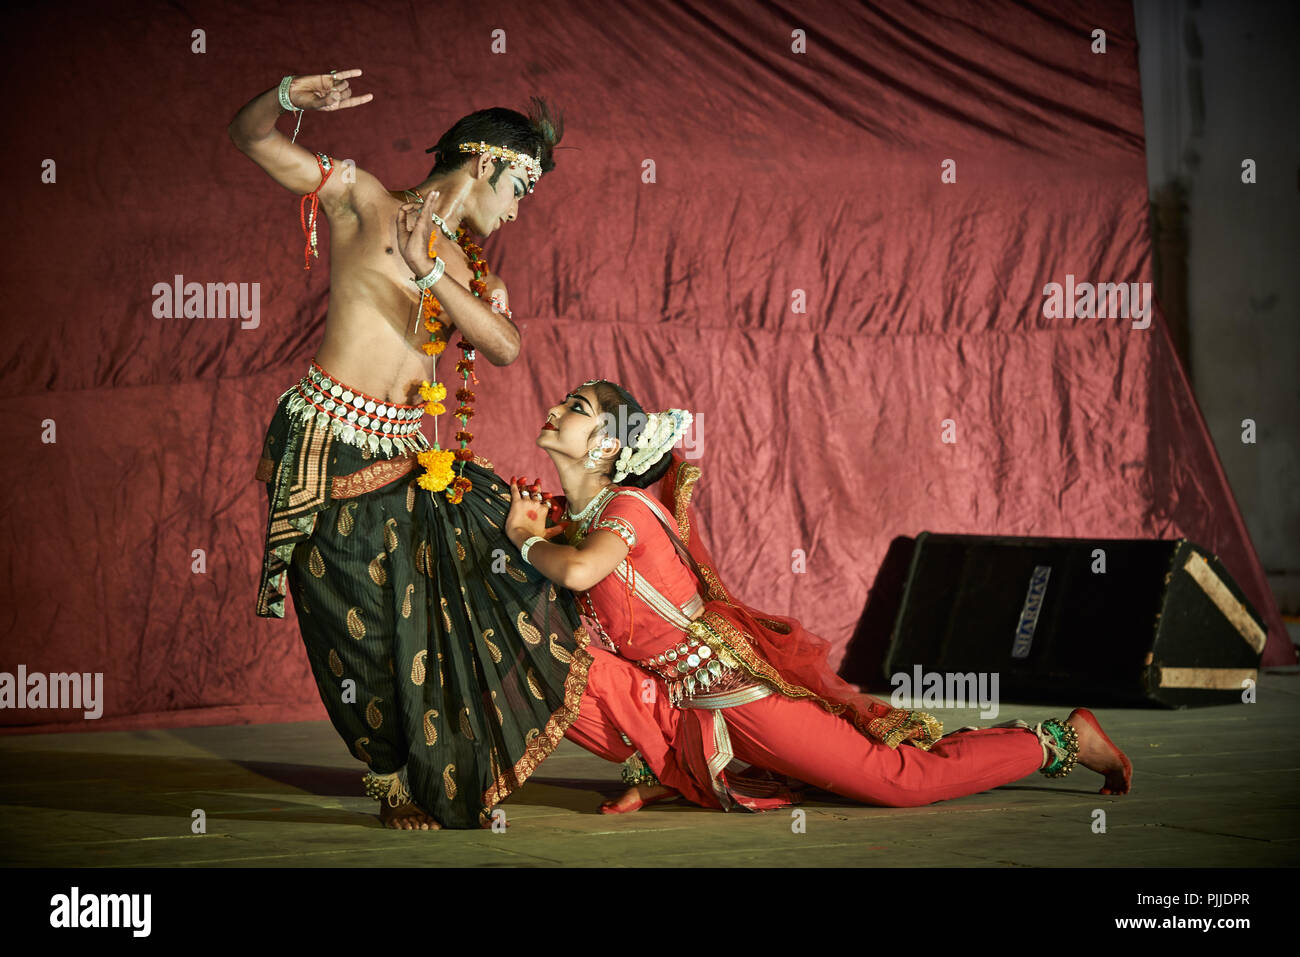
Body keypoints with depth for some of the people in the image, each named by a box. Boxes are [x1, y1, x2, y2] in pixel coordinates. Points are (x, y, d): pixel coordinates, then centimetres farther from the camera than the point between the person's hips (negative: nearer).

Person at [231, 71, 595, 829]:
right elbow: (251, 137, 1)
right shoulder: (362, 199, 2)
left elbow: (507, 347, -4)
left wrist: (429, 272, -16)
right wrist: (288, 97, -22)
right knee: (364, 628, -3)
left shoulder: (464, 269, 16)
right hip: (330, 443, -6)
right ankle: (400, 787, 17)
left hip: (406, 455, 6)